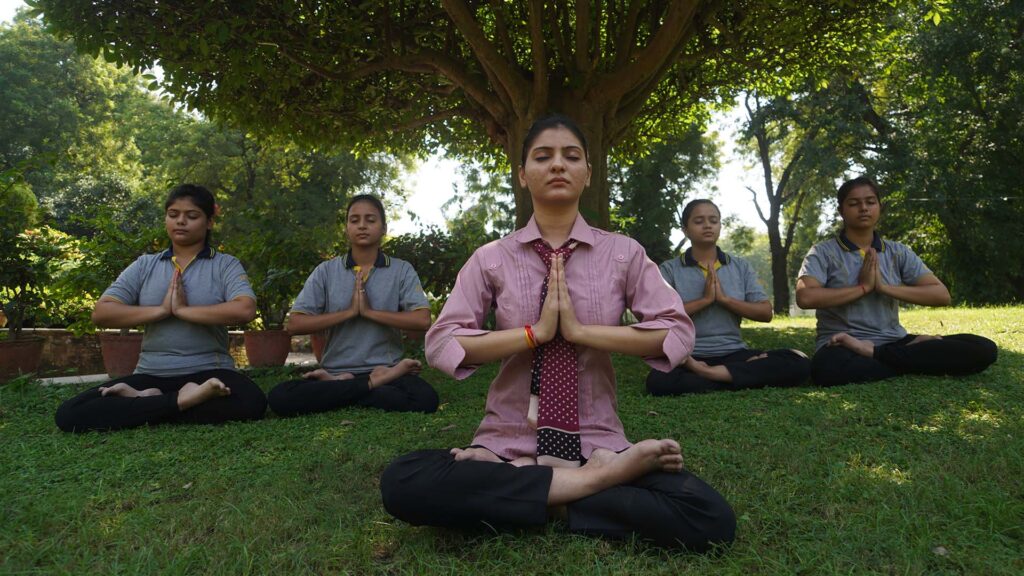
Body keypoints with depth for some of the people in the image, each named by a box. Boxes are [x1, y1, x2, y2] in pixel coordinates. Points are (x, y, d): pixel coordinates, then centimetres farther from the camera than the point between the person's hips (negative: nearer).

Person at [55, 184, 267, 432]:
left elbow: (245, 310, -17)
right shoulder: (144, 265, 12)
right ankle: (180, 401, -15)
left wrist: (183, 310, -13)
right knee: (70, 414, -17)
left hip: (208, 372, -2)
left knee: (252, 401, -36)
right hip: (151, 374, 3)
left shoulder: (225, 265, 2)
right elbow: (101, 313, 2)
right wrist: (161, 310, -9)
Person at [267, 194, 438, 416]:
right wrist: (349, 312, -8)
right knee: (280, 398, -26)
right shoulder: (326, 271, 7)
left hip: (385, 369, -1)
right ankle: (372, 384, -15)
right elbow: (295, 324, -1)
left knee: (425, 399, -32)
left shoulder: (402, 270, 5)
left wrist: (369, 311, -11)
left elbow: (422, 321, -8)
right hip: (336, 370, 1)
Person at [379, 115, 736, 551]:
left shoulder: (623, 254, 2)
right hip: (510, 442, 1)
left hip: (599, 442, 0)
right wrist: (535, 333, -15)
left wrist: (581, 331, -16)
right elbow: (440, 344, -5)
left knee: (710, 519, -25)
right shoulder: (491, 259, 2)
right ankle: (584, 482, -20)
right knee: (401, 483, -28)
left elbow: (678, 334, -6)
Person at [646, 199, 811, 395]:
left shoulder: (741, 267, 13)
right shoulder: (670, 269, 5)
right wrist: (705, 299, -10)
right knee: (659, 380, -38)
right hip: (690, 357, -3)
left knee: (799, 362, -20)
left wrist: (724, 298, -6)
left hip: (734, 354, 3)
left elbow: (766, 313, 7)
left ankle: (711, 374, -22)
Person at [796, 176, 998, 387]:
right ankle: (916, 356, -18)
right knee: (826, 368, -42)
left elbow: (942, 295, 2)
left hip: (895, 342, 5)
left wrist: (885, 287, -9)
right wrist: (863, 287, -12)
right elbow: (805, 297, -18)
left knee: (982, 349, -15)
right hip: (844, 347, -4)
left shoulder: (898, 252, 11)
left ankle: (872, 353, -18)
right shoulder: (824, 252, 0)